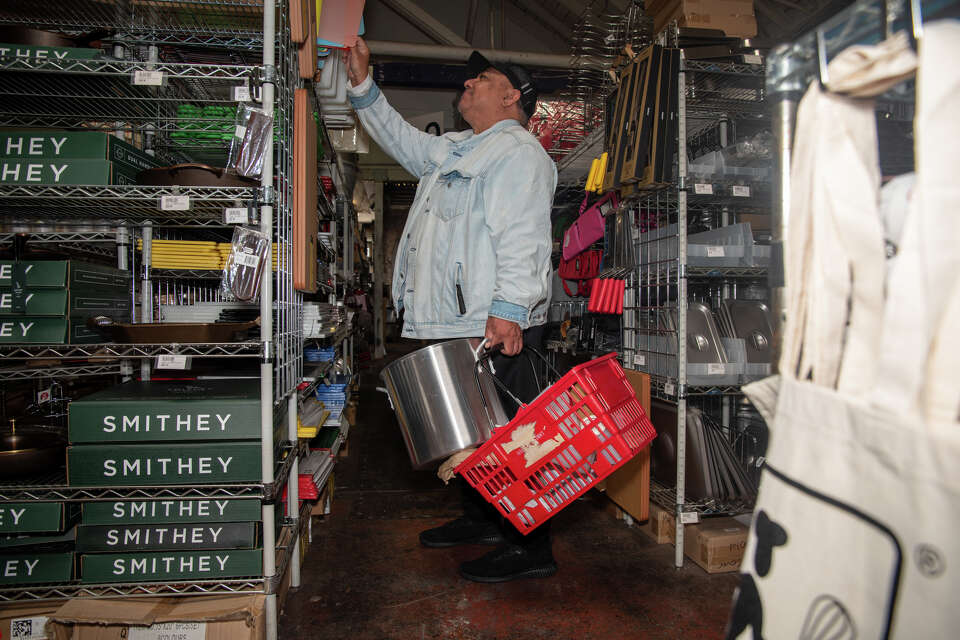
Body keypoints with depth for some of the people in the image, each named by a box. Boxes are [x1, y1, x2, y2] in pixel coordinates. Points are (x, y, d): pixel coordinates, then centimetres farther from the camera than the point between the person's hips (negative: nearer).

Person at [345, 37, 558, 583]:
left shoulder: (516, 150, -8)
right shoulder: (459, 149, 25)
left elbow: (520, 236, -20)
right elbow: (404, 140, 36)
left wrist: (508, 309, -29)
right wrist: (363, 87, 30)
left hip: (494, 328, -11)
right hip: (454, 323, 11)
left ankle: (530, 548, 6)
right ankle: (481, 520, 35)